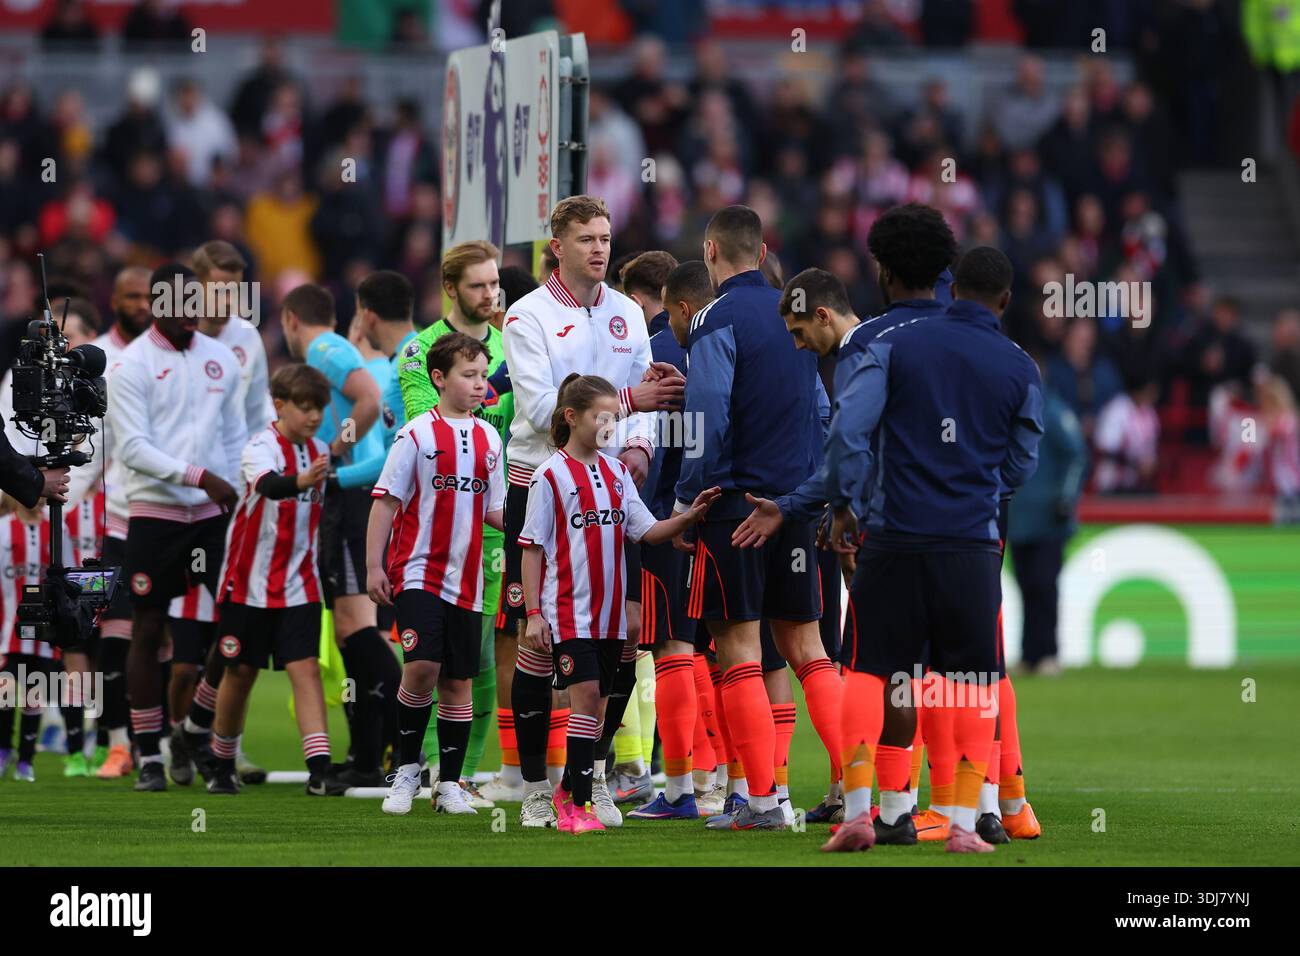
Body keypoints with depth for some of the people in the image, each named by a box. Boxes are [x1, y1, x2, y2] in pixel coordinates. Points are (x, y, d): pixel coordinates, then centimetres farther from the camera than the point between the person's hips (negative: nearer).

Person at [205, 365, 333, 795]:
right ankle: (222, 766, 24)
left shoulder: (319, 451, 5)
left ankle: (319, 767, -18)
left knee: (305, 668, -10)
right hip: (250, 581, -4)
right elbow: (269, 485, -39)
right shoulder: (260, 448, -15)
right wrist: (301, 481, -59)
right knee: (241, 672, 6)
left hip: (299, 585, 4)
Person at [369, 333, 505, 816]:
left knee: (458, 680, 6)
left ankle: (449, 784, 14)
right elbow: (385, 501, -3)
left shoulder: (489, 439, 10)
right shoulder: (417, 435, -5)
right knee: (422, 666, -18)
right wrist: (373, 566, -7)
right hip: (418, 572, -5)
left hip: (465, 579, 5)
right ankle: (406, 768, 1)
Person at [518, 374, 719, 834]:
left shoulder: (617, 472, 10)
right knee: (586, 697, -14)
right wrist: (533, 613, -9)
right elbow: (532, 548, -4)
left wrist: (691, 516, -14)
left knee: (595, 705, 9)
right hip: (569, 610, -6)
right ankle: (579, 805, -11)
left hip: (610, 613, 6)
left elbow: (647, 531, 4)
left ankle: (568, 792, 25)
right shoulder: (551, 476, -5)